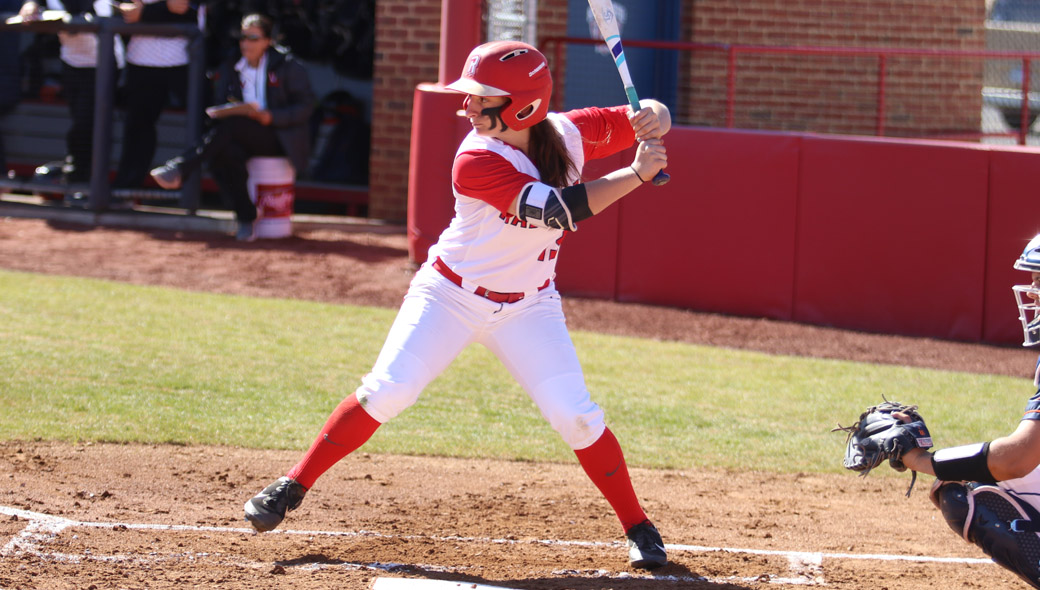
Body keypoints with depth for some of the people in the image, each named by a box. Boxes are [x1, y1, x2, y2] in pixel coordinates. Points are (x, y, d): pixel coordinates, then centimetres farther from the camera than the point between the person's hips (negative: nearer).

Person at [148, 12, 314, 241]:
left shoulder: (288, 66, 1)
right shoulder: (231, 69, 14)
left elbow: (305, 107, -4)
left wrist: (270, 117, -19)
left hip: (279, 139, -4)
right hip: (245, 139, 5)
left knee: (232, 124, -33)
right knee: (224, 153, -33)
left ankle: (179, 168, -42)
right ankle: (246, 217, -26)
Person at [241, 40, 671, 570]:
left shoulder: (568, 134, -11)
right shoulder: (478, 161, -26)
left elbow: (646, 118, 1)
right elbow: (559, 209, -34)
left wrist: (653, 118, -24)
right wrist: (635, 175, -33)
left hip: (529, 306, 3)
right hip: (450, 296, -3)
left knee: (575, 415, -7)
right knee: (385, 393, -12)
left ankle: (638, 529, 7)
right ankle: (291, 488, 2)